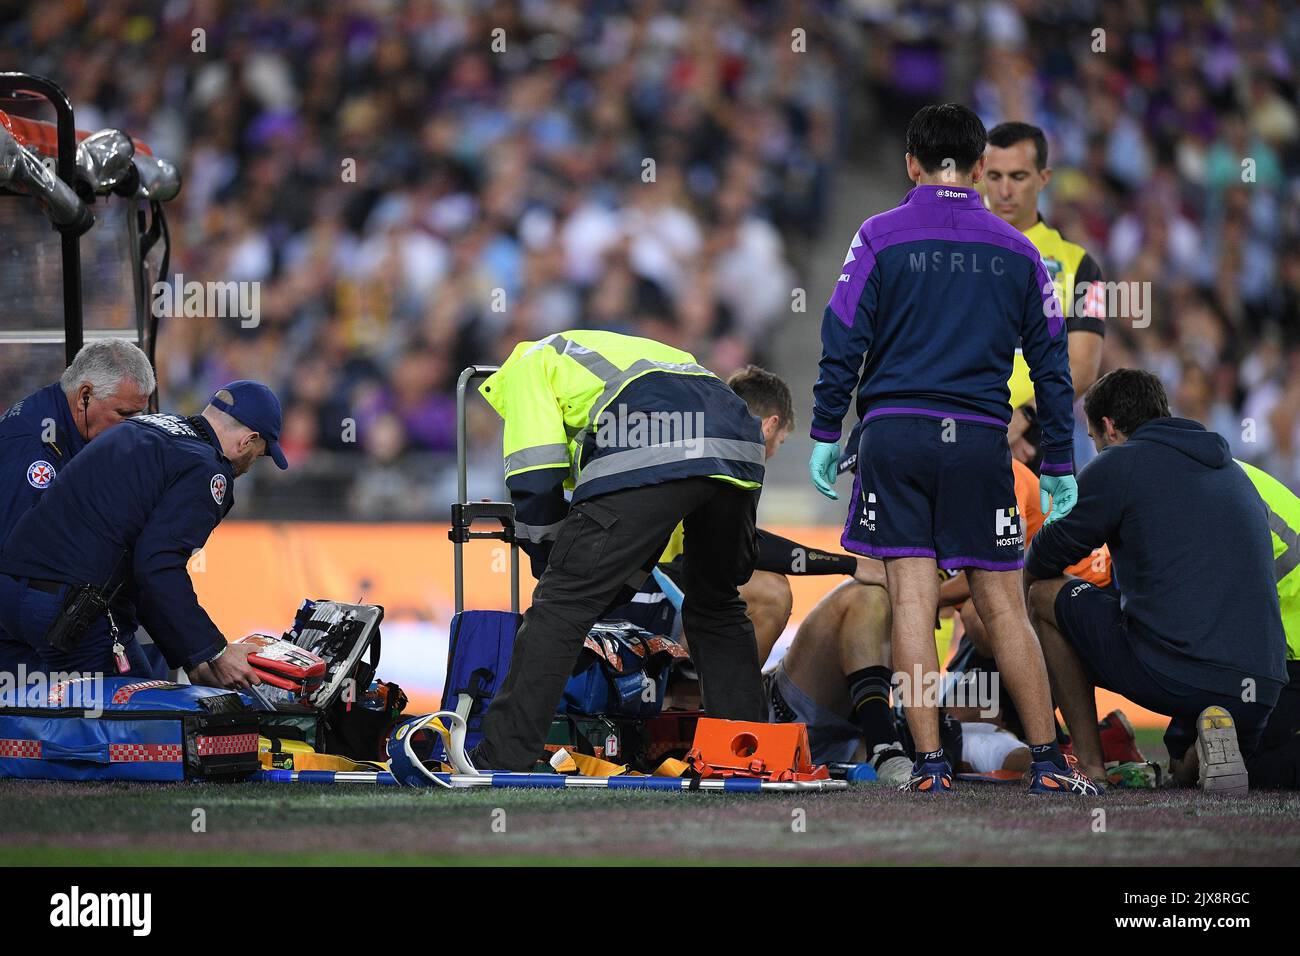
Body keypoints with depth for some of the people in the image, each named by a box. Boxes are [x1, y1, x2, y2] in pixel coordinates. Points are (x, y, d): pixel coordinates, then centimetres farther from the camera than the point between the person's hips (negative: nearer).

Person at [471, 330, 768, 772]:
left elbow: (535, 480, 10)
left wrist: (550, 568, 22)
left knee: (562, 606, -2)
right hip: (740, 450, 7)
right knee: (718, 608, 26)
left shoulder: (529, 363, 24)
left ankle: (501, 761, -5)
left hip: (646, 462, -7)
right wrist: (623, 582, 43)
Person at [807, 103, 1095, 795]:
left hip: (895, 433, -2)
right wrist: (1059, 466, 18)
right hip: (981, 439, 2)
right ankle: (1048, 763, 5)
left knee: (911, 601, -2)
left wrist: (825, 434, 7)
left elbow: (843, 342, -1)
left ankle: (929, 763, -6)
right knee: (1004, 608, 5)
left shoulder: (880, 238, 2)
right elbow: (1052, 365, 12)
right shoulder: (1016, 252, 10)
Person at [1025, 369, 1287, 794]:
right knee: (1188, 773, 38)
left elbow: (1041, 563, 15)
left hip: (1170, 675, -6)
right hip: (1261, 689, 6)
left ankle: (1090, 769, 11)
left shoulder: (1119, 463, 5)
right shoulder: (1236, 476, 25)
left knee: (1044, 595, 18)